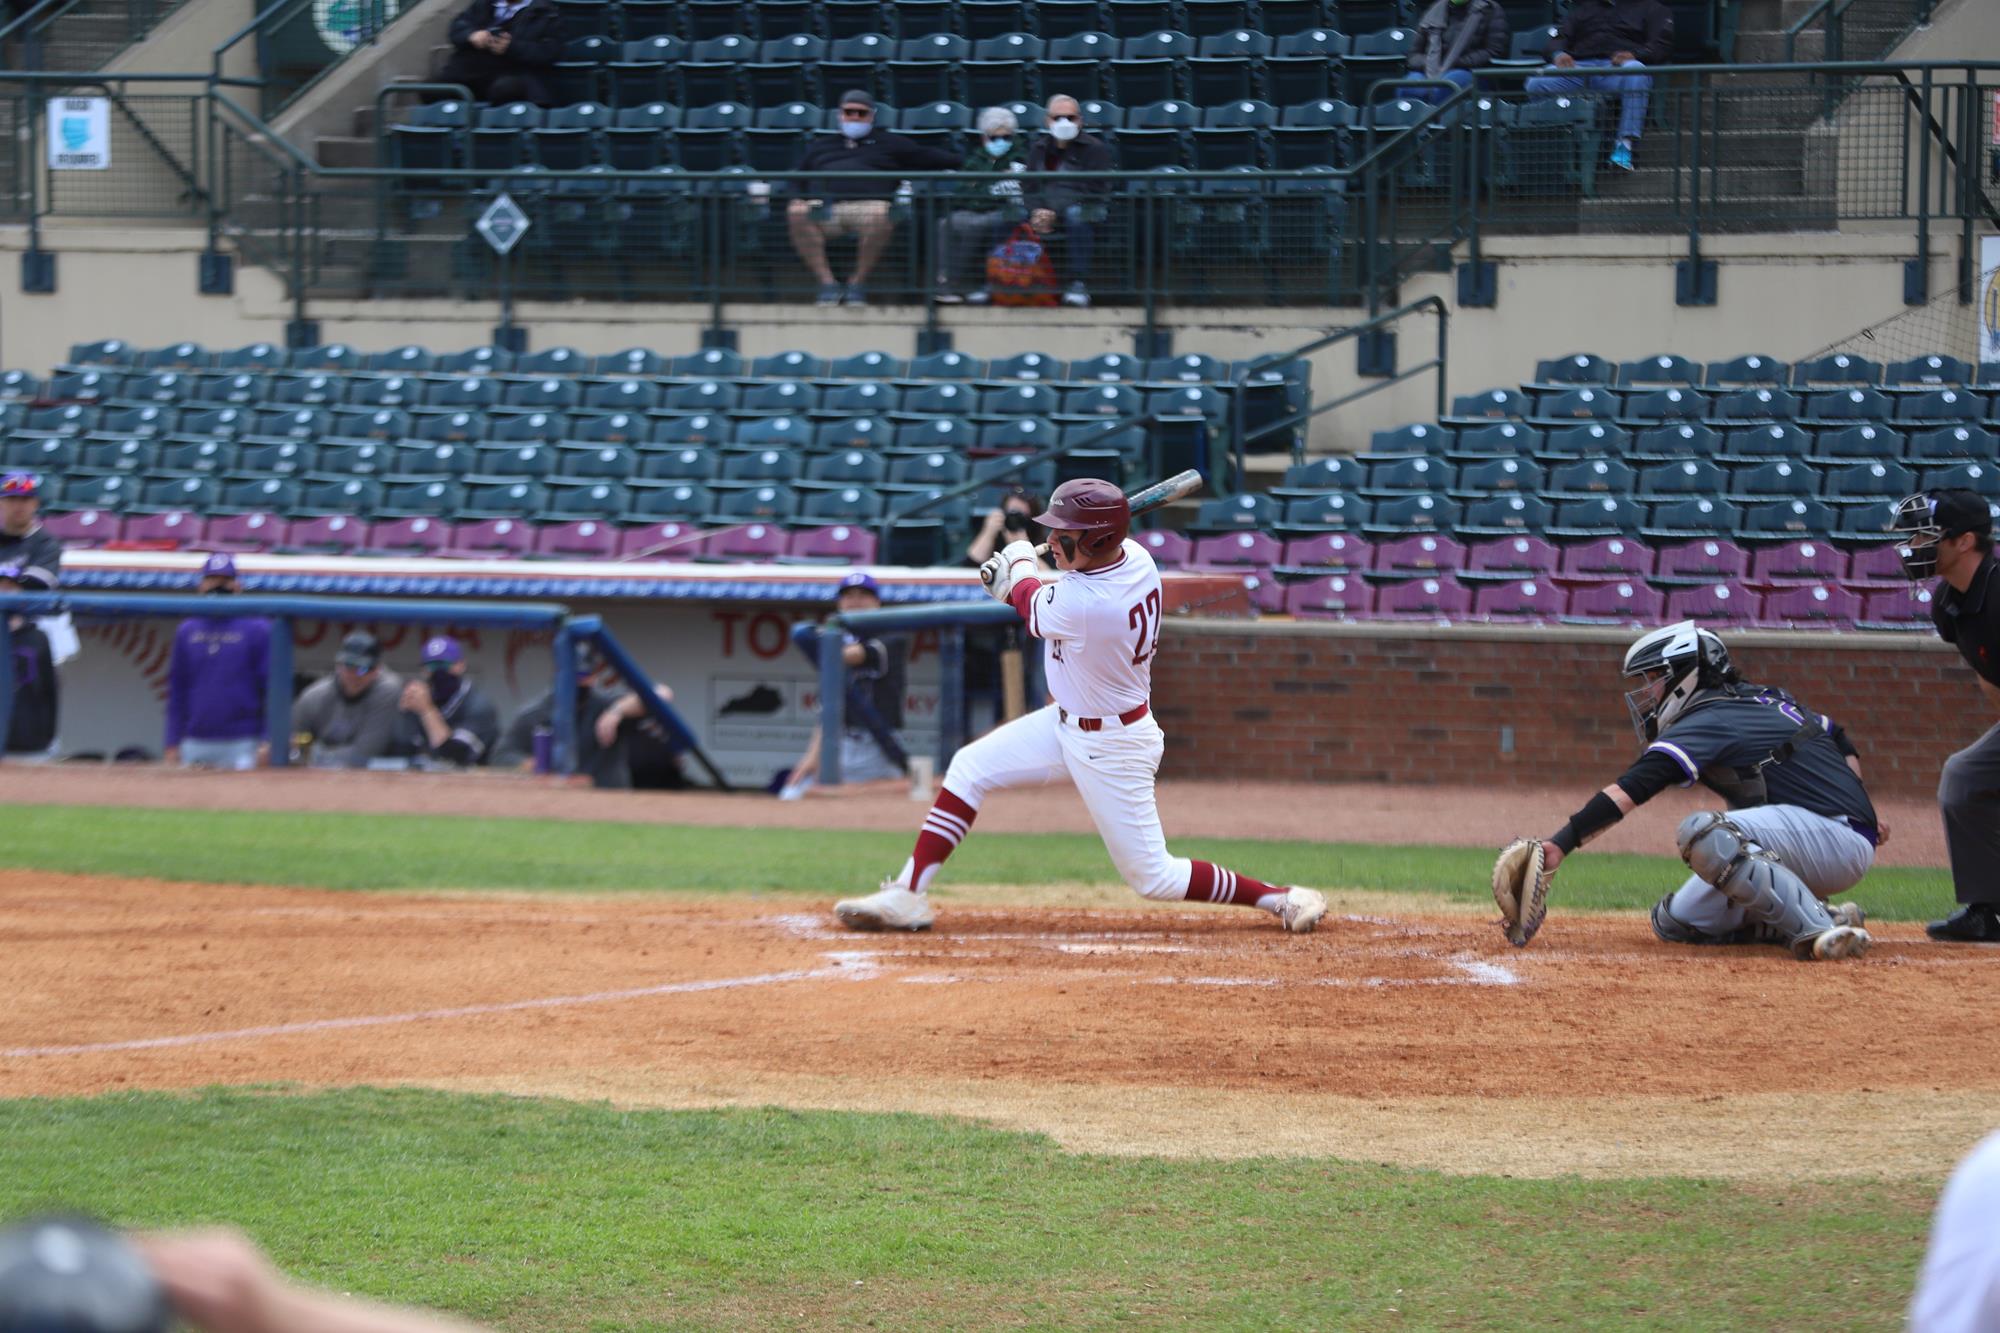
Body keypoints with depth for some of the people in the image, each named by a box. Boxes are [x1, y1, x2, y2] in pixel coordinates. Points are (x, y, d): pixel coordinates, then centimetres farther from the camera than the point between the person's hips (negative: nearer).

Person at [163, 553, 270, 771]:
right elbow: (177, 691, 14)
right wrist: (172, 744, 8)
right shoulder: (187, 631, 13)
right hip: (194, 743, 4)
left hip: (241, 745, -4)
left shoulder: (258, 629, 1)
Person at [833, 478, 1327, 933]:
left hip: (1111, 748, -9)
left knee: (1153, 877, 0)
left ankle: (1280, 898, 12)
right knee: (970, 767, 5)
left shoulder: (1083, 607, -35)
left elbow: (1033, 608, -10)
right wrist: (1017, 578, 3)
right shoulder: (1134, 557, -11)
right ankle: (908, 894, 7)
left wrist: (1020, 563, 10)